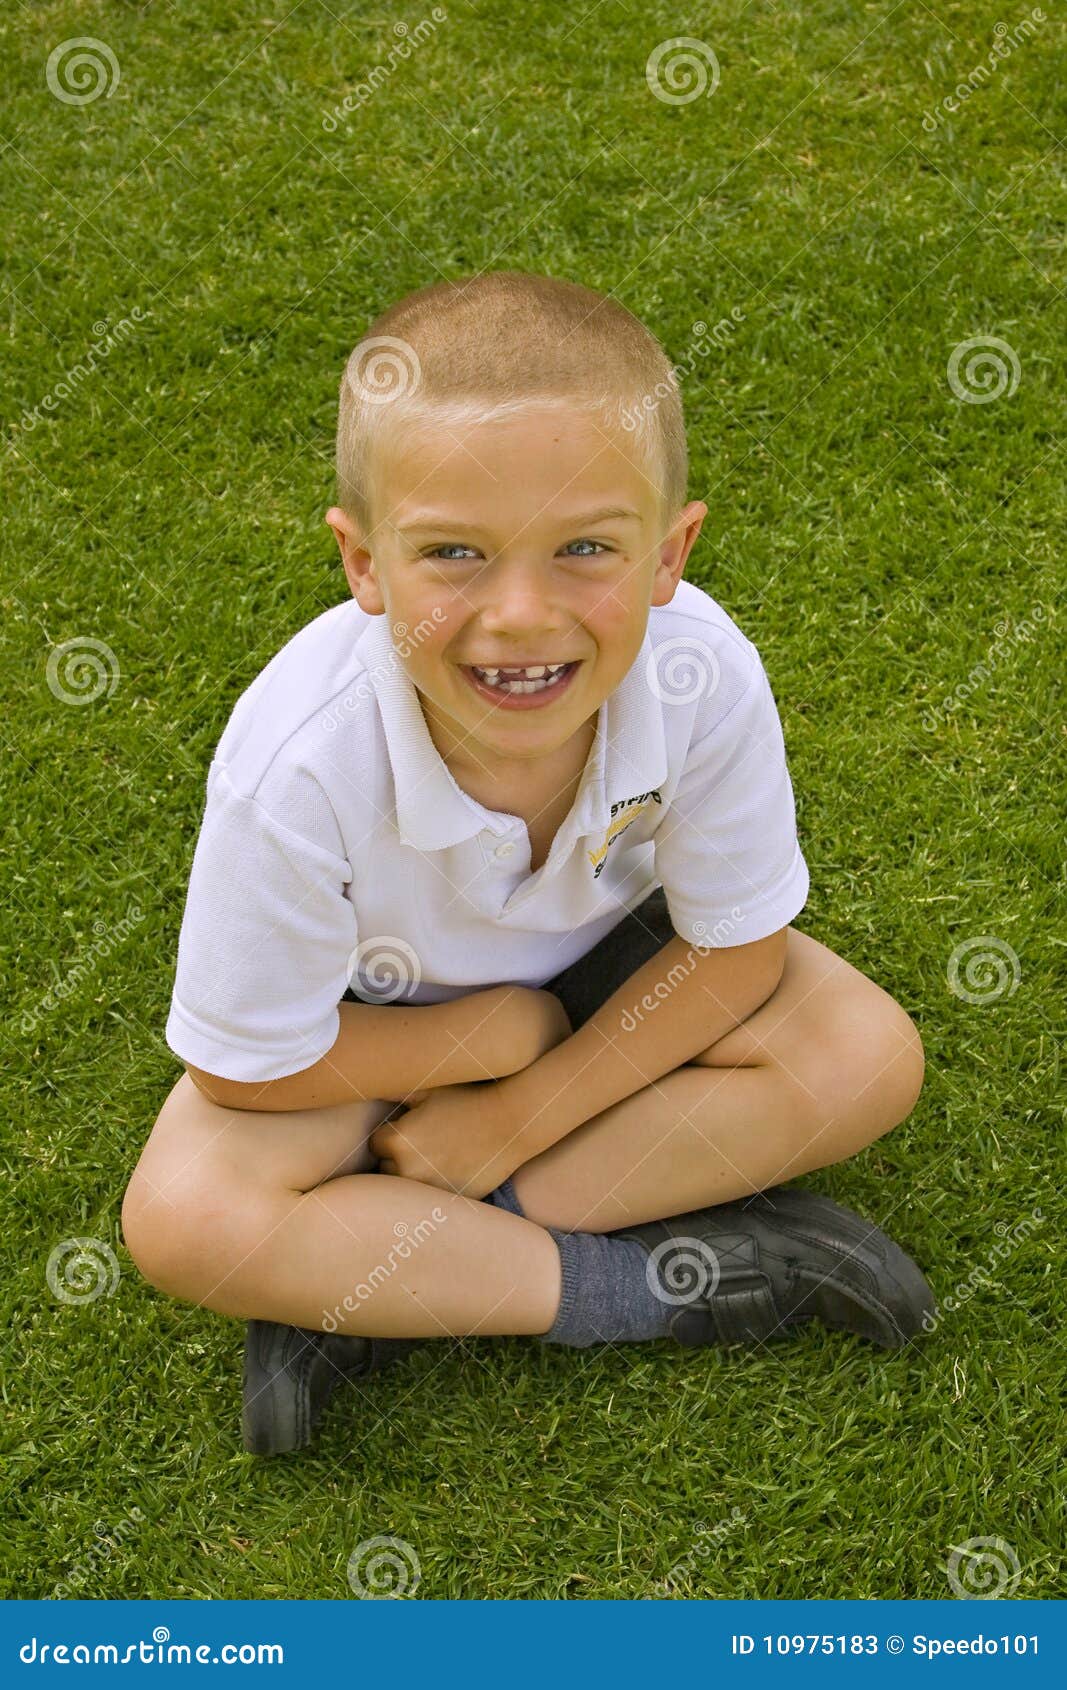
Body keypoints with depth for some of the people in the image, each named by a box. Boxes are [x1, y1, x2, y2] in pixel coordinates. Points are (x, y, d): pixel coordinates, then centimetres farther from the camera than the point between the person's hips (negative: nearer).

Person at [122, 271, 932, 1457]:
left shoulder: (704, 677, -33)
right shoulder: (298, 767, -37)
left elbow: (735, 948, -16)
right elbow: (251, 1067, -21)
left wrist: (527, 1111, -19)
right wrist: (505, 1034, -17)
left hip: (602, 952, 3)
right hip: (382, 1013, -2)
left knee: (871, 1058, -19)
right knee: (184, 1218, -24)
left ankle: (368, 1277, -18)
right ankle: (646, 1285, -15)